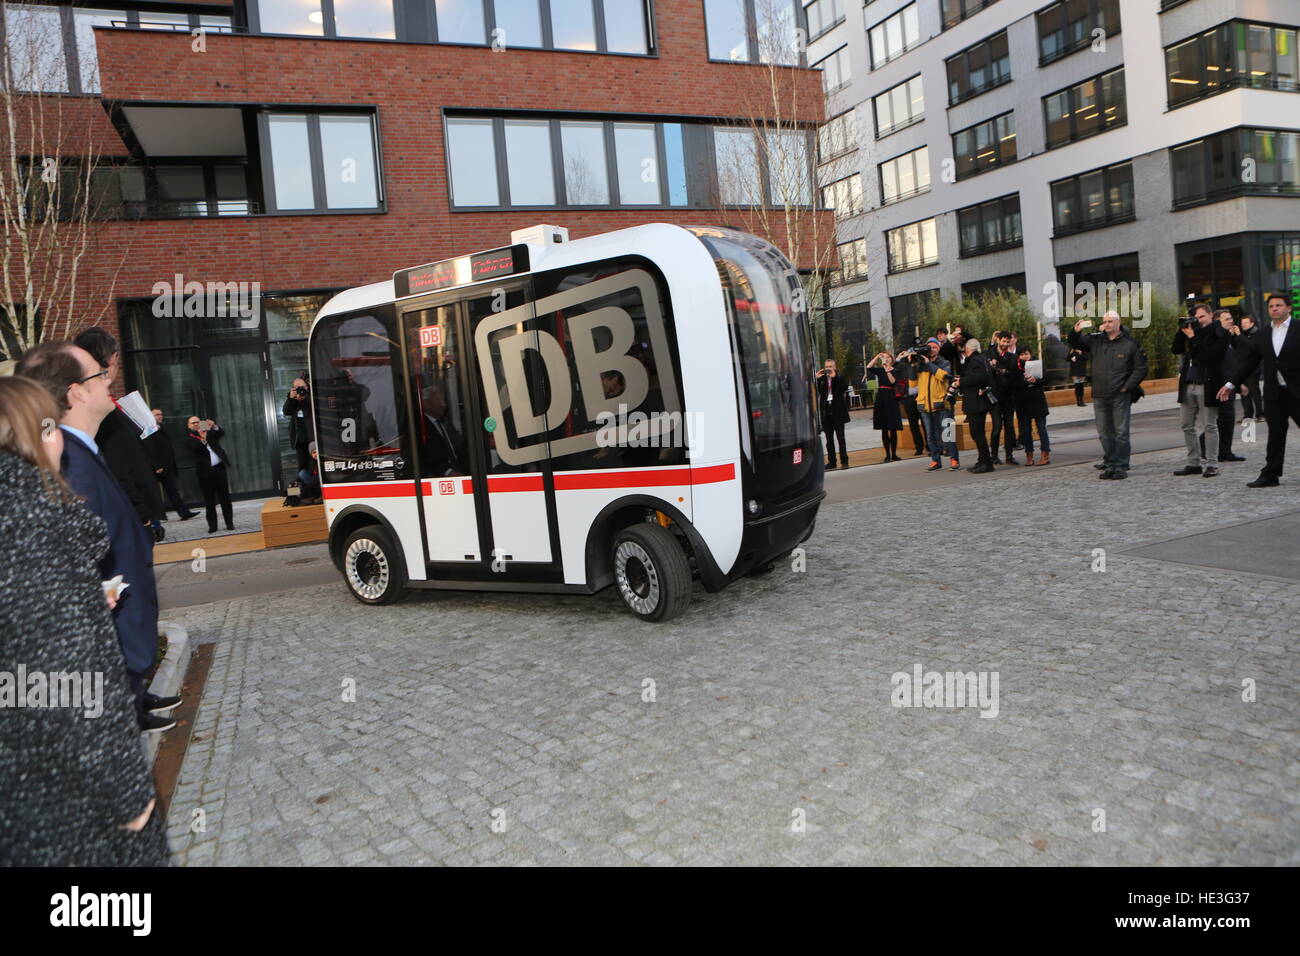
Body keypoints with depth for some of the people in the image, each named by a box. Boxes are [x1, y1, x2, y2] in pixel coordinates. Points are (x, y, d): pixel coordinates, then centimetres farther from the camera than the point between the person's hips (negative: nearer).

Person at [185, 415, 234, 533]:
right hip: (205, 472, -2)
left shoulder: (210, 433, 15)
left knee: (225, 497, 4)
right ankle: (212, 526, 5)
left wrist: (214, 426, -17)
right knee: (209, 501, 0)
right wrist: (203, 439, -29)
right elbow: (195, 449, -13)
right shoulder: (188, 439, 5)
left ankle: (229, 523, 10)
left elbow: (221, 433, 0)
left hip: (219, 468, 2)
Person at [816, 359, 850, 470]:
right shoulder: (821, 379, 9)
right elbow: (815, 391, 0)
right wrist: (817, 378, -10)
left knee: (840, 437, -2)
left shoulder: (840, 377, 2)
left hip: (837, 411, -3)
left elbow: (845, 387, -15)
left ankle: (844, 461, 1)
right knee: (829, 438, 7)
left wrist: (835, 377, -19)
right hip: (825, 411, 3)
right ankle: (831, 461, 13)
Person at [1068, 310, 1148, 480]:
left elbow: (1141, 368, 0)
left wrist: (1127, 386, -7)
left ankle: (1121, 467, 3)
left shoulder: (1130, 344, -1)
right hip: (1099, 396, 4)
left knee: (1121, 432, -1)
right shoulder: (1095, 340, 9)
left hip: (1120, 396, -4)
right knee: (1104, 433, 9)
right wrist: (1075, 332, -6)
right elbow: (1075, 344, 16)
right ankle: (1109, 464, 17)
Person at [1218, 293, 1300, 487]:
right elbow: (1248, 360, 11)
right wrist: (1231, 382, 4)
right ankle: (1270, 475, 10)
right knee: (1275, 435, 7)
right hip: (1274, 393, 4)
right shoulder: (1263, 335, 11)